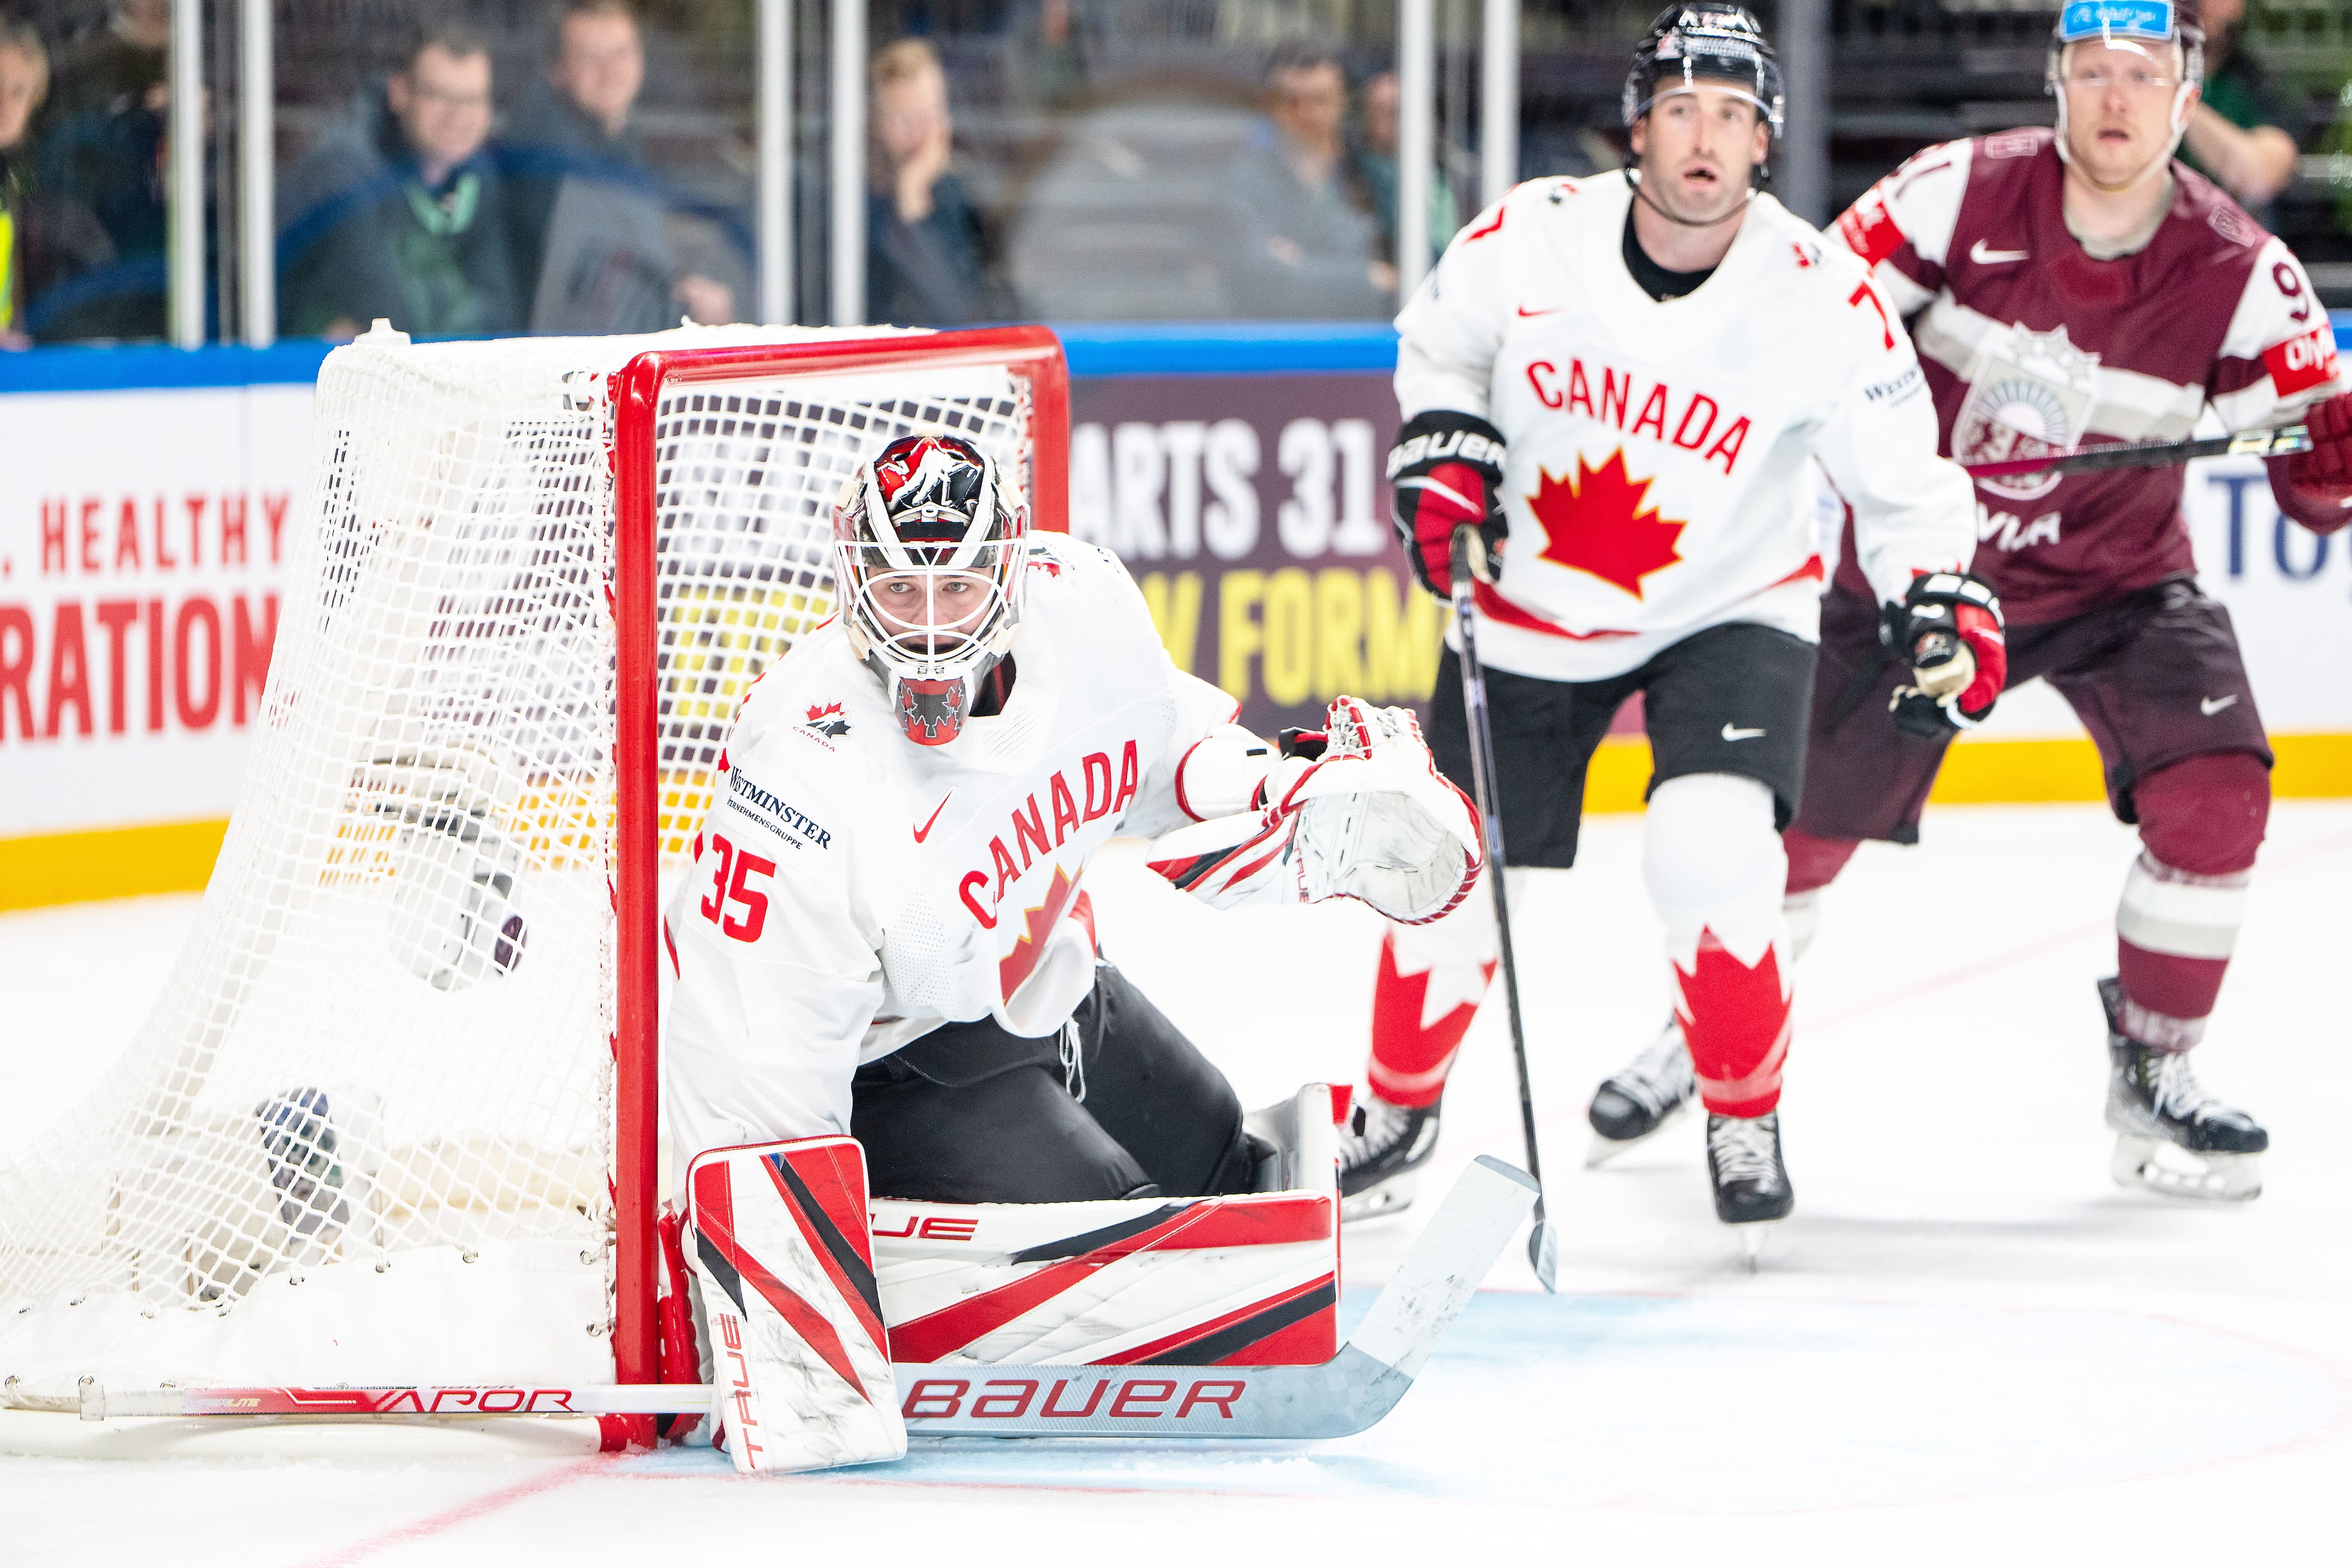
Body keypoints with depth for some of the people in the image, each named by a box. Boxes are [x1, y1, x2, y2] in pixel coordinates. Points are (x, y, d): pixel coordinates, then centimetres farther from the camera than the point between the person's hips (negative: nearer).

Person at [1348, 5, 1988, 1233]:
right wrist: (1442, 455, -9)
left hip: (1729, 607, -2)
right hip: (1533, 600, 2)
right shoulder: (1528, 239, -16)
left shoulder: (1824, 301, -20)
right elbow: (1438, 347, 6)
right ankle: (1398, 1107, 30)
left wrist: (1939, 604, -22)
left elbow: (1902, 479, -9)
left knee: (1710, 849, -24)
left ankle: (1744, 1119, -2)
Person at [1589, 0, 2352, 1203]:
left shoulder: (2243, 278, -18)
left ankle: (2150, 1074, -3)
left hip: (2113, 584, 0)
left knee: (2214, 794, -21)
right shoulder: (1962, 196, -20)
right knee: (1801, 819, 4)